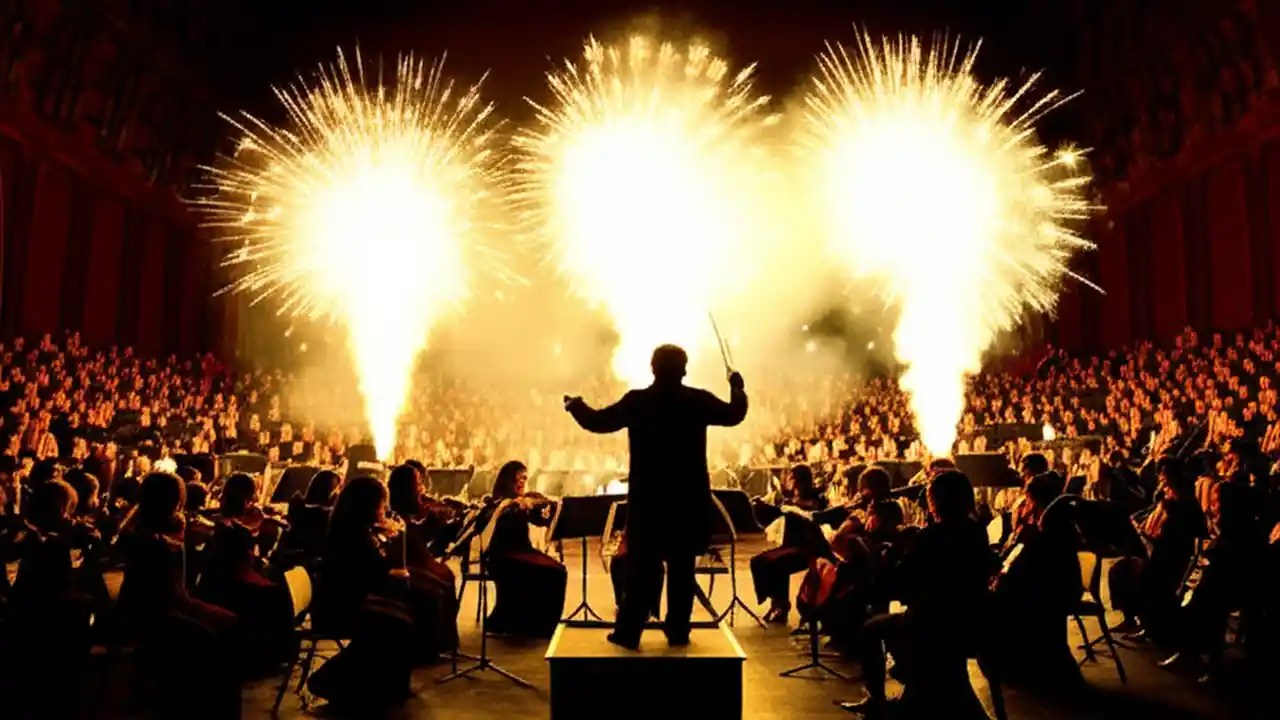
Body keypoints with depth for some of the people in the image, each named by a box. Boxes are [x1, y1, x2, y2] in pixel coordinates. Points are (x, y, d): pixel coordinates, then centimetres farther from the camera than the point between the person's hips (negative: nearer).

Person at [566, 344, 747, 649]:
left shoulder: (635, 401, -6)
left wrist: (576, 405, 23)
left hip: (648, 496, 0)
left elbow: (598, 422, 4)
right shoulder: (699, 400, -4)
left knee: (643, 565, 7)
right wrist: (737, 389, 30)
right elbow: (734, 415, 11)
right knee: (682, 565, 10)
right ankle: (678, 630, 16)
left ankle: (628, 631, 6)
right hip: (689, 497, 1)